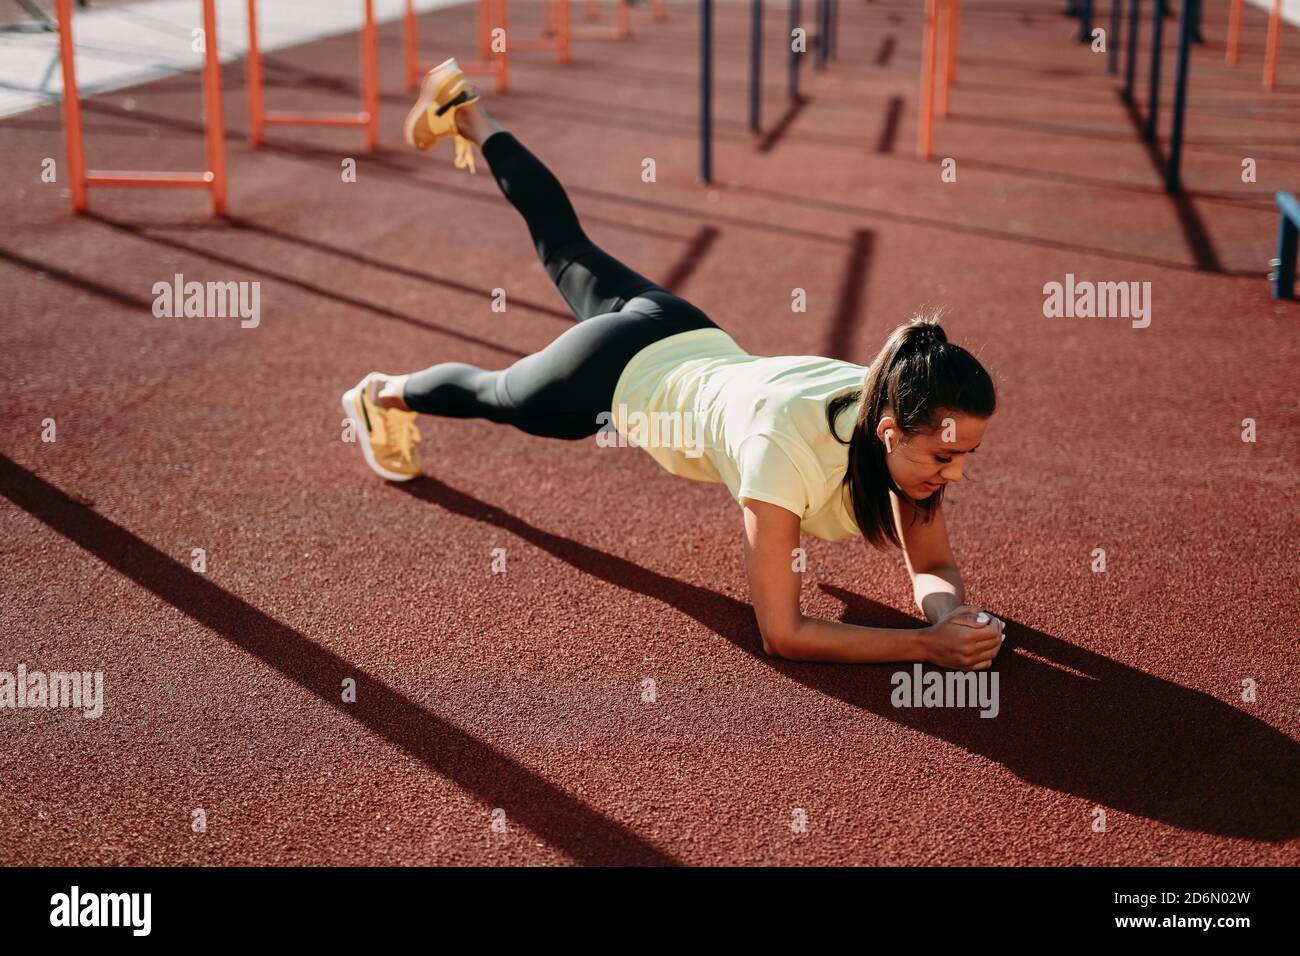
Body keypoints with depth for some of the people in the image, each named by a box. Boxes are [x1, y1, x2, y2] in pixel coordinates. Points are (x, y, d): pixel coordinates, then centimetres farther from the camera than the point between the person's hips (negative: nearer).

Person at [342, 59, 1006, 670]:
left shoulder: (901, 411, -27)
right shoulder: (785, 447, -45)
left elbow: (932, 566, -16)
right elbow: (782, 635, -38)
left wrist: (954, 613, -38)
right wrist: (928, 645, -45)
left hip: (694, 341, 5)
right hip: (616, 375, -5)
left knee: (566, 247, 31)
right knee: (496, 395, 27)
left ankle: (471, 118, 52)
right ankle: (383, 395, 58)